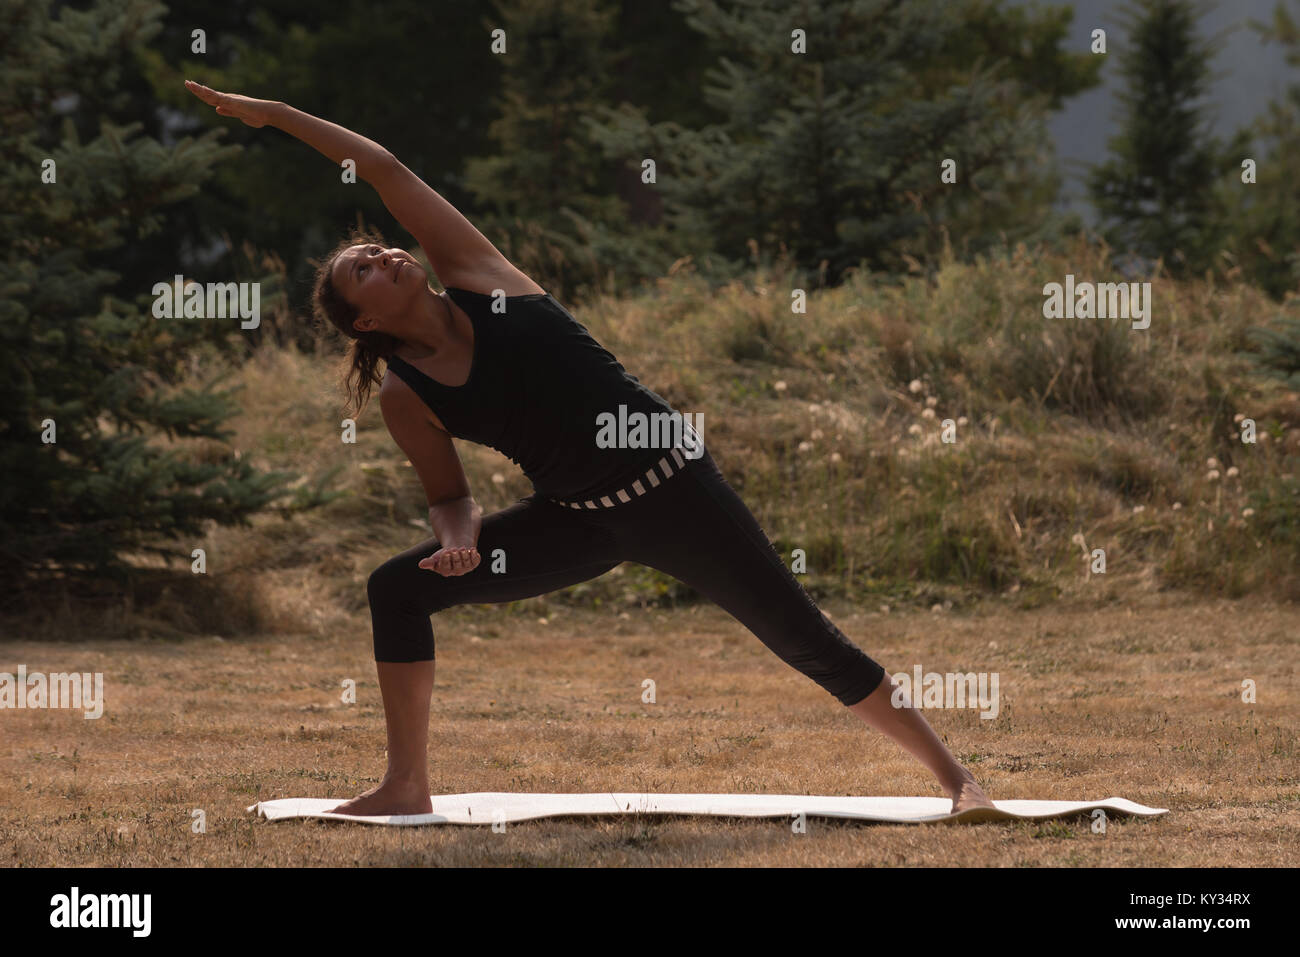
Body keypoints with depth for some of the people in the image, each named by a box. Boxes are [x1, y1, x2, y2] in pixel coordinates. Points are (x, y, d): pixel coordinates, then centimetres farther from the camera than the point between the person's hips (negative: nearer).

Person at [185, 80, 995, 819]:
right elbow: (452, 496, 7)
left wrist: (274, 113, -3)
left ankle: (952, 772, 5)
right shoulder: (405, 396, -1)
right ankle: (407, 786, 3)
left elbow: (385, 169, -7)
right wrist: (458, 541, -17)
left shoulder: (474, 274, -6)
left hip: (670, 484, -3)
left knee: (803, 636, -3)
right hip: (582, 519, 3)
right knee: (397, 588, -4)